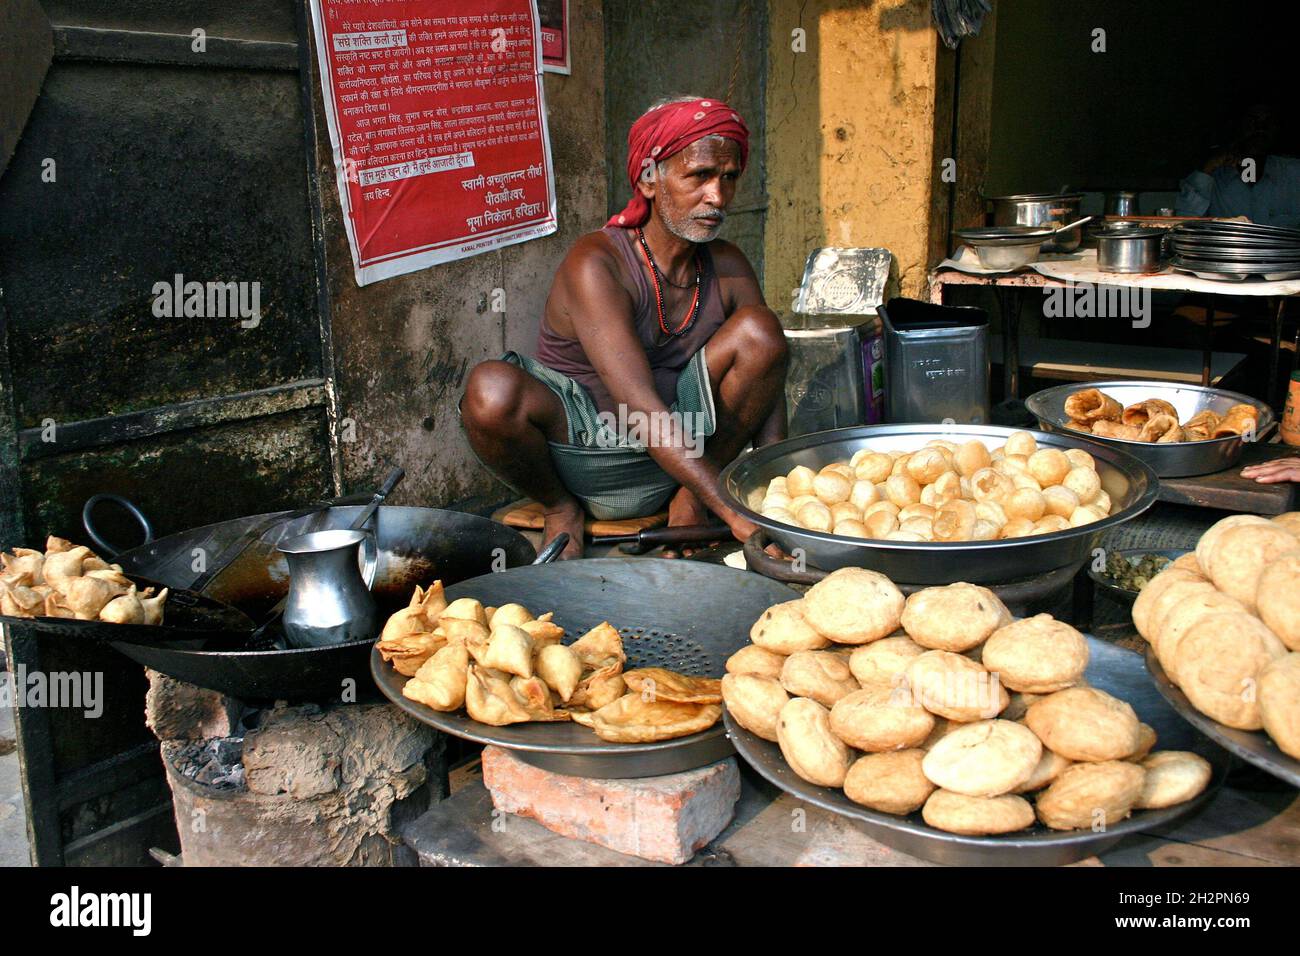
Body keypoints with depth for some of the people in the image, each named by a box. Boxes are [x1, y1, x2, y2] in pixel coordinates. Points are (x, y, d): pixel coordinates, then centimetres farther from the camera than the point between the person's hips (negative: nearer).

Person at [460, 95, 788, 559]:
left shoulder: (729, 269, -1)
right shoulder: (596, 264, -21)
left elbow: (766, 385, -4)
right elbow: (640, 407, -31)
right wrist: (732, 511, -38)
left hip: (677, 444, 5)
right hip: (577, 446, -4)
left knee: (759, 328, -16)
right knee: (491, 389, -35)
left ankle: (688, 503, -3)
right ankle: (561, 508, -3)